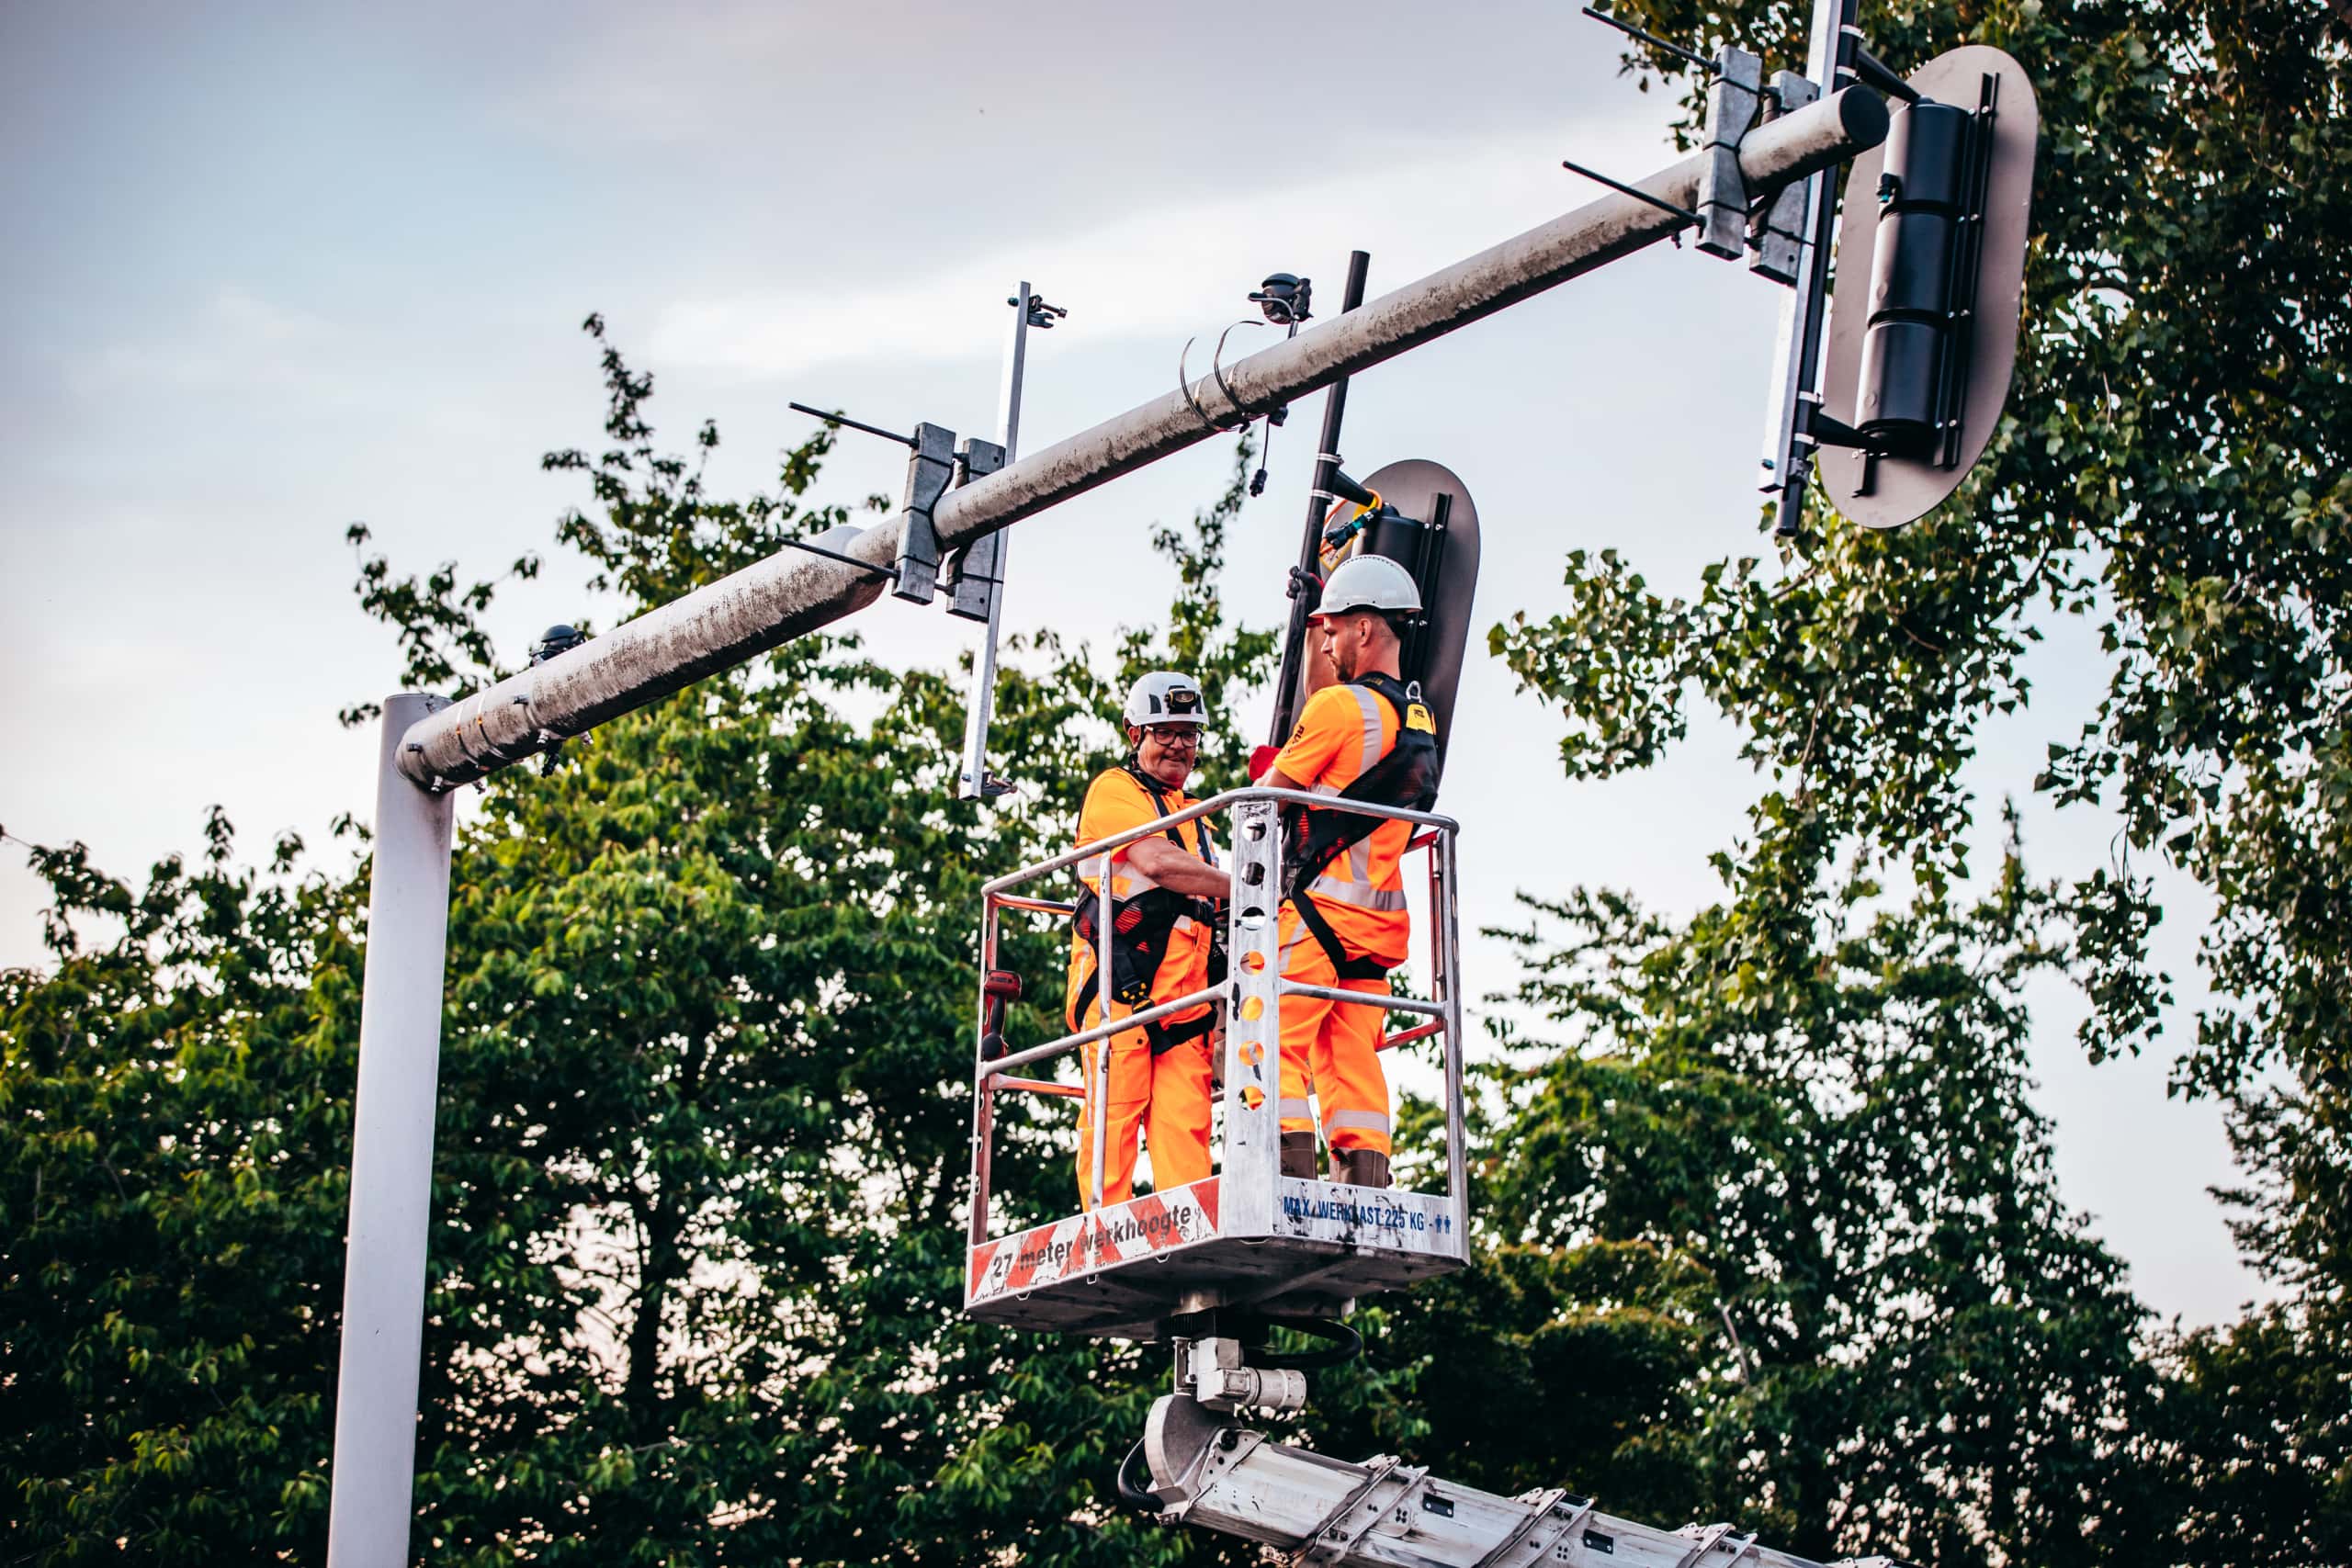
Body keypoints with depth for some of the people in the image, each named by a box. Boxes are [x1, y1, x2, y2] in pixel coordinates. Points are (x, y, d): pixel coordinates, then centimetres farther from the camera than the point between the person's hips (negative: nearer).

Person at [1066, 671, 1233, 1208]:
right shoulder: (1114, 790, 5)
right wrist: (1241, 887, -10)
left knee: (1185, 1124, -6)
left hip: (1186, 997, 6)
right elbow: (1156, 862, -12)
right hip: (1122, 982, -6)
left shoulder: (1194, 816, 29)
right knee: (1117, 1115, -11)